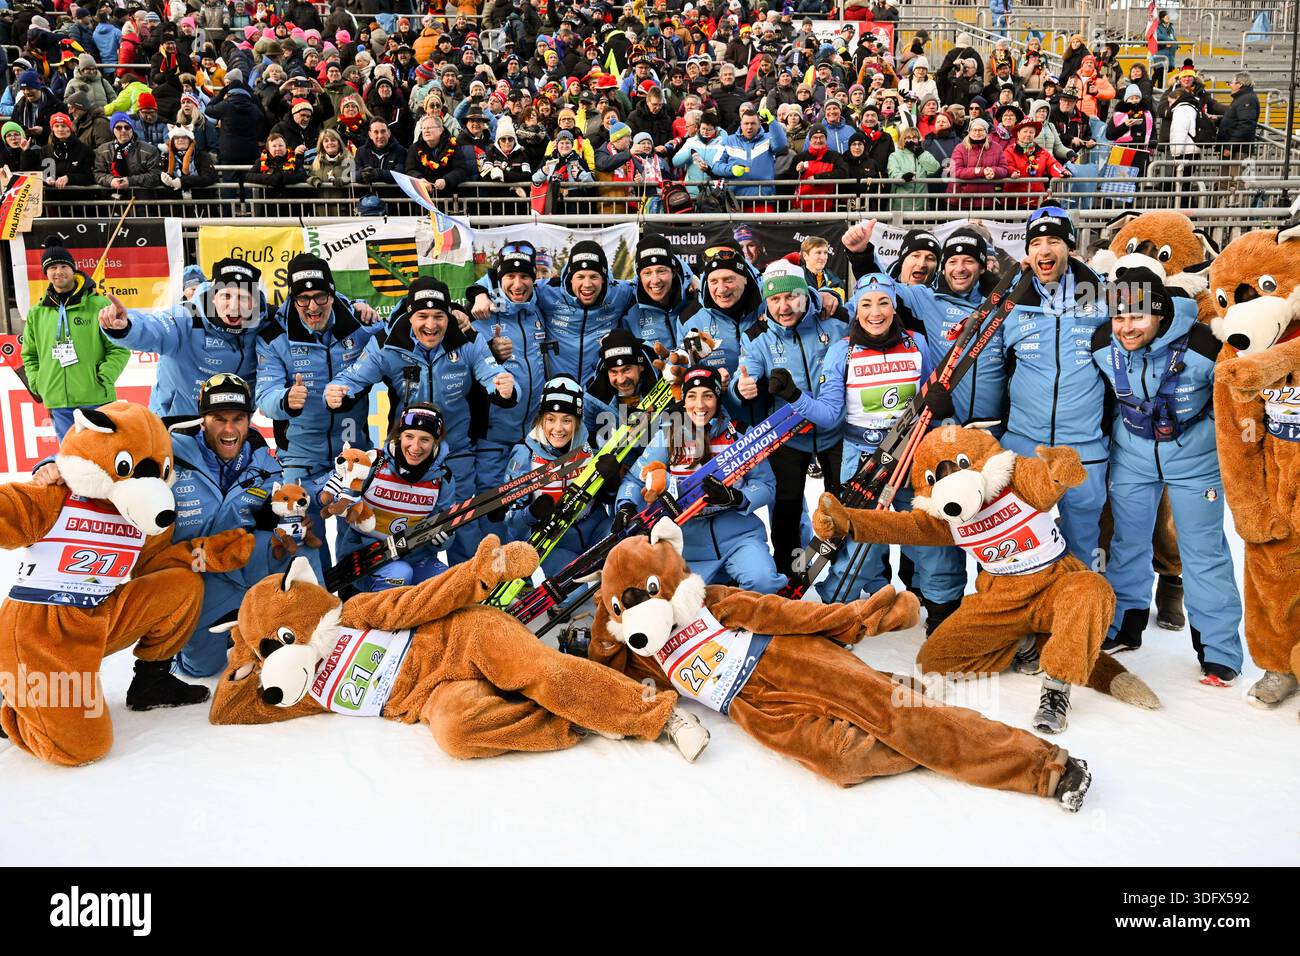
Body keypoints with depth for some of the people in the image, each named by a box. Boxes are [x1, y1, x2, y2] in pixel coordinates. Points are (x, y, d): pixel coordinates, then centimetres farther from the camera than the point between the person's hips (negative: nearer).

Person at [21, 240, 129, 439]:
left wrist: (103, 379, -12)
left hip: (96, 401, -4)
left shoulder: (99, 305, -1)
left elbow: (119, 349, -1)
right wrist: (38, 385, 6)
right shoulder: (36, 313, 11)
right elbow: (30, 355, 21)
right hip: (58, 405, 4)